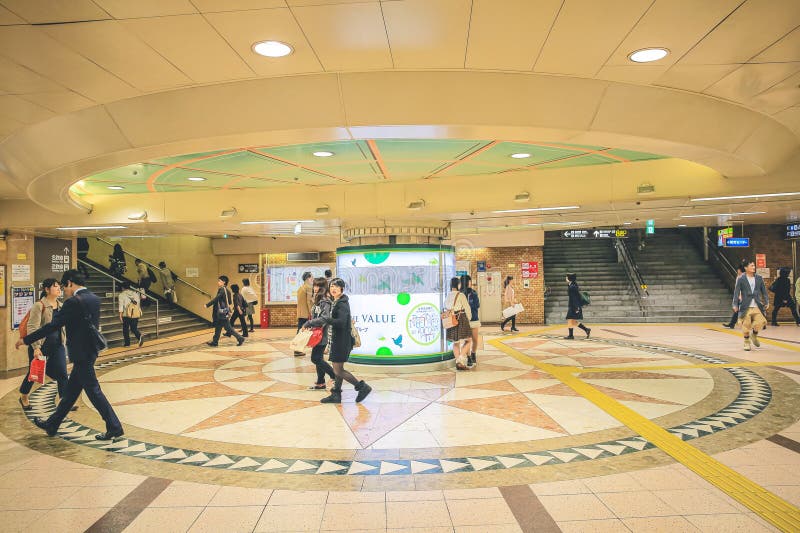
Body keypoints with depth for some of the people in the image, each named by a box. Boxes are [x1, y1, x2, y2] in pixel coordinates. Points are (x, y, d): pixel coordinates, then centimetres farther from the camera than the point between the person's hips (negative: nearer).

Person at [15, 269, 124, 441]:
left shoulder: (74, 302, -18)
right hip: (90, 350, 9)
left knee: (93, 391, -3)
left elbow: (53, 326, -18)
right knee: (70, 391, 19)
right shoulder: (94, 299, 8)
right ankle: (52, 424, 34)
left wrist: (26, 340, -8)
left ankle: (114, 428, 0)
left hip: (81, 353, -9)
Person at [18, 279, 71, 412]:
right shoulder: (39, 306, -14)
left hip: (57, 345, 5)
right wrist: (36, 347, -24)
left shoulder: (60, 306, 6)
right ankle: (23, 397, 37)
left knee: (62, 373, -4)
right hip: (41, 345, -5)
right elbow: (32, 327, -18)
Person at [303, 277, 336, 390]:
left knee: (316, 359, -7)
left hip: (321, 335, -10)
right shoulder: (318, 300, 13)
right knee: (318, 359, 13)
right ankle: (320, 383, 21)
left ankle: (336, 376, 2)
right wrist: (309, 325, 6)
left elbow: (324, 318, -27)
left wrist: (308, 324, -23)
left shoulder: (325, 302, -17)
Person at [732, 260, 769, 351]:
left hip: (757, 306, 3)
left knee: (761, 322, -6)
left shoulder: (759, 278, 8)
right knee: (746, 325, 0)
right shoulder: (741, 280, -2)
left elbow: (764, 291, 12)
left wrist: (766, 302, 5)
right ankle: (747, 342, 19)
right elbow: (736, 292, -3)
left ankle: (754, 335, 25)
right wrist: (735, 305, -7)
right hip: (746, 307, -3)